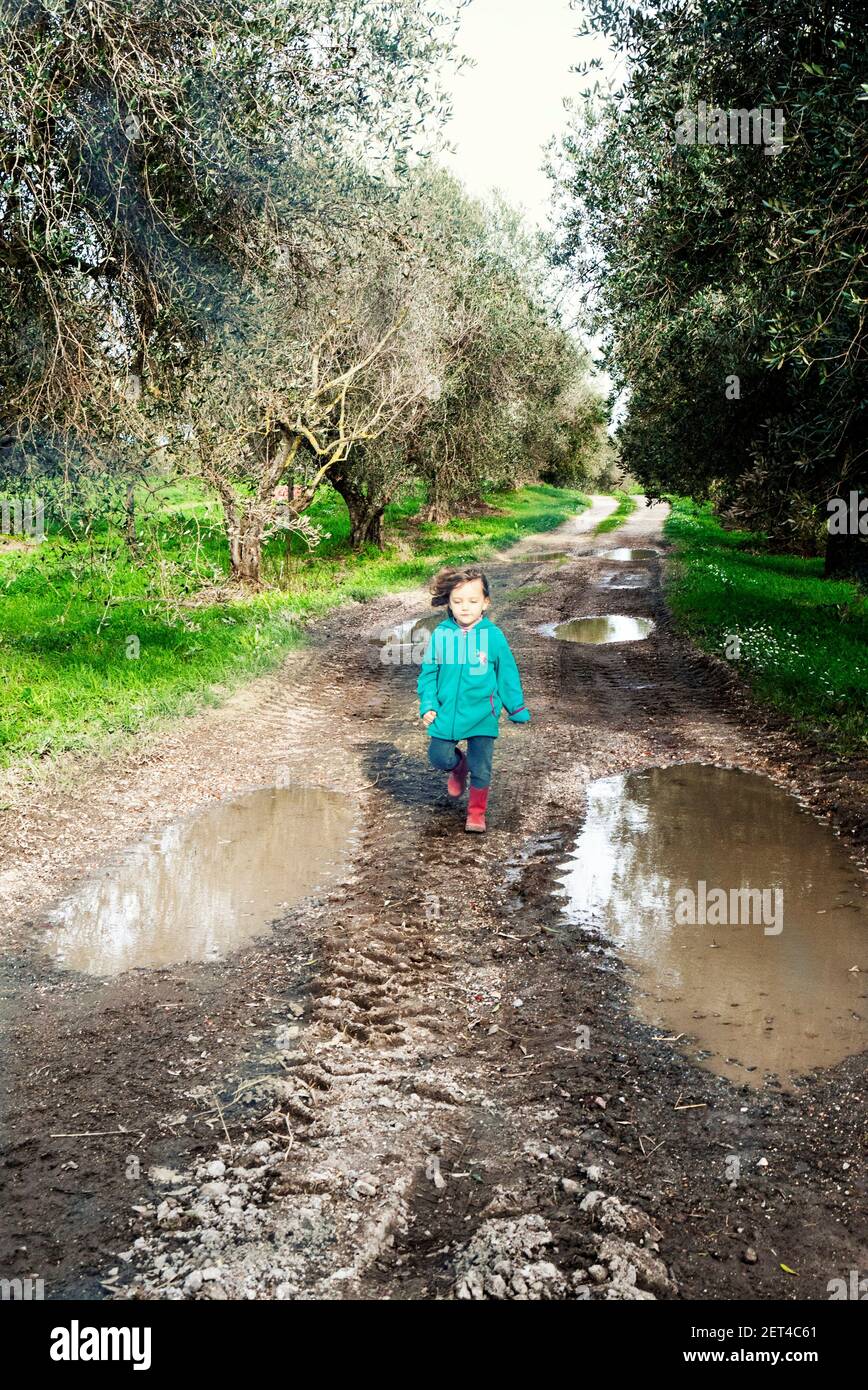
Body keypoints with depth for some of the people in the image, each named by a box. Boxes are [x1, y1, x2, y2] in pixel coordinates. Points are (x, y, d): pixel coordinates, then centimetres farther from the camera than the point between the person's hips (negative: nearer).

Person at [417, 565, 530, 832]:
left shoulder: (493, 635, -10)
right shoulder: (441, 634, -7)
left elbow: (508, 675, 0)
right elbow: (429, 672, 3)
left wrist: (517, 709, 5)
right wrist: (427, 705, -4)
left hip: (482, 715, -1)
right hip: (447, 712, 2)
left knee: (481, 768, 5)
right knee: (440, 757, 10)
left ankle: (476, 812, 26)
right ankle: (459, 766, 45)